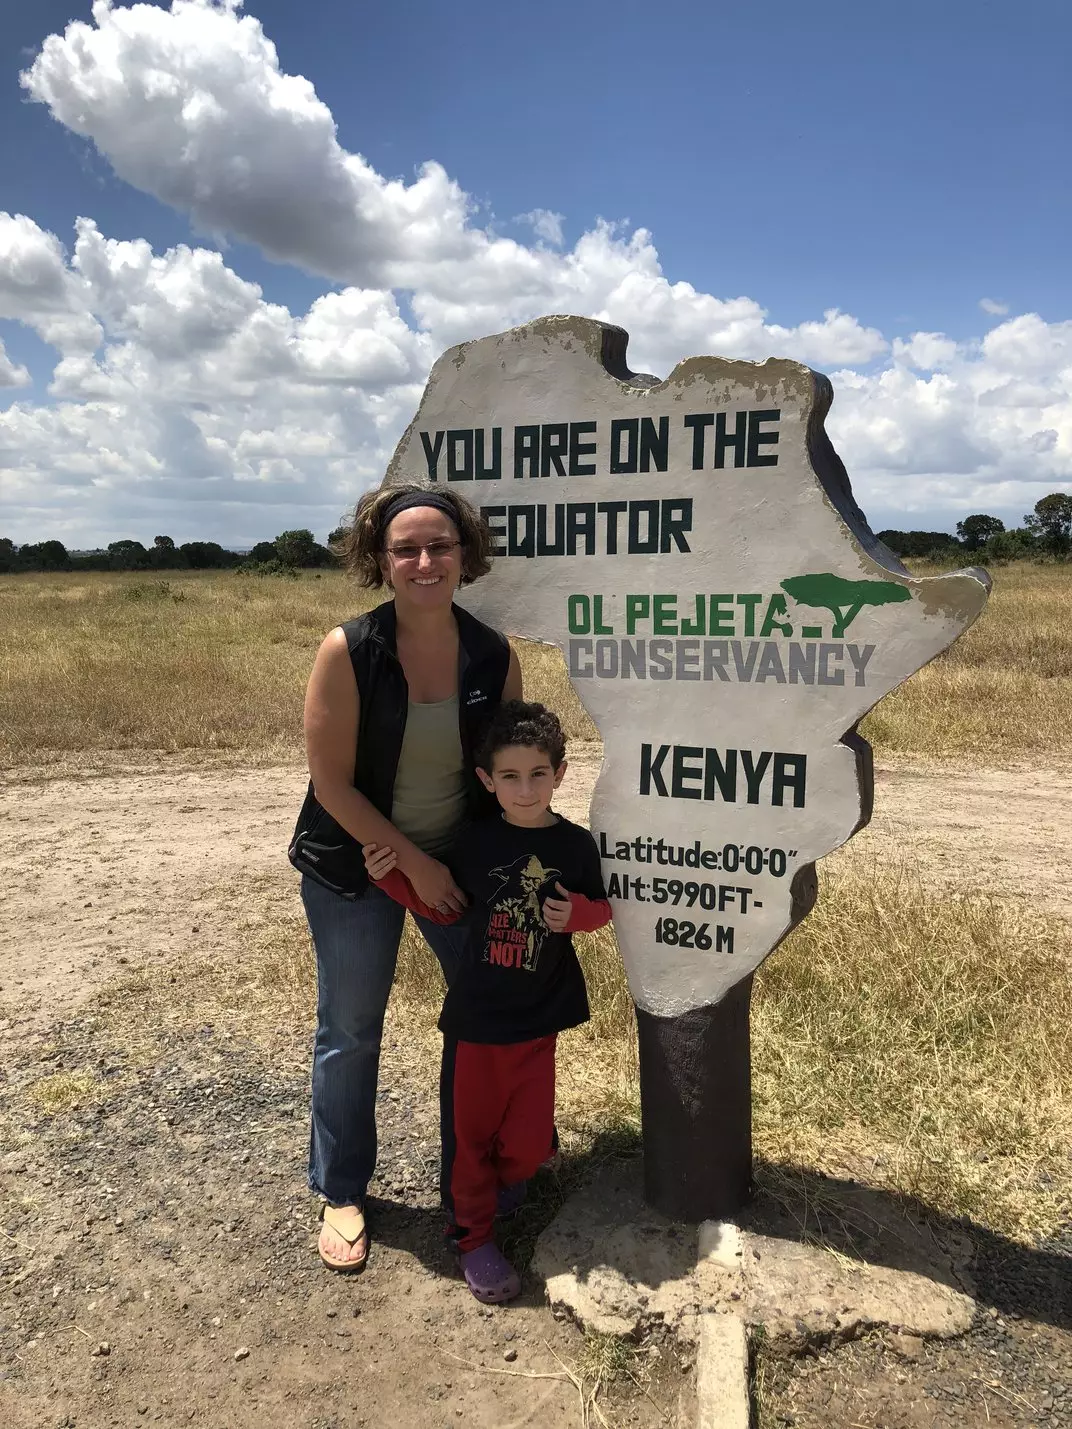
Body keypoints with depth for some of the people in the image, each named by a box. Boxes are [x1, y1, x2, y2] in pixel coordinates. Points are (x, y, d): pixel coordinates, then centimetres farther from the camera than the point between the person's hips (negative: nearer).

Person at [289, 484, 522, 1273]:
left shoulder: (496, 655, -11)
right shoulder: (347, 651, -20)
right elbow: (331, 781, -18)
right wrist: (414, 863, -17)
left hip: (460, 859, 3)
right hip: (356, 867, -3)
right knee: (350, 1031, 10)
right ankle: (340, 1191, 32)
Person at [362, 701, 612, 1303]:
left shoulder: (576, 845, -8)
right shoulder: (474, 842, -7)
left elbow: (600, 908, 6)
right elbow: (444, 908, 6)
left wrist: (578, 913, -17)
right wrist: (394, 875, -8)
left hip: (539, 1019, 0)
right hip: (475, 1013, 0)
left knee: (528, 1136, 9)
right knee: (469, 1128, 10)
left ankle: (507, 1179, 44)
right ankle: (475, 1237, 31)